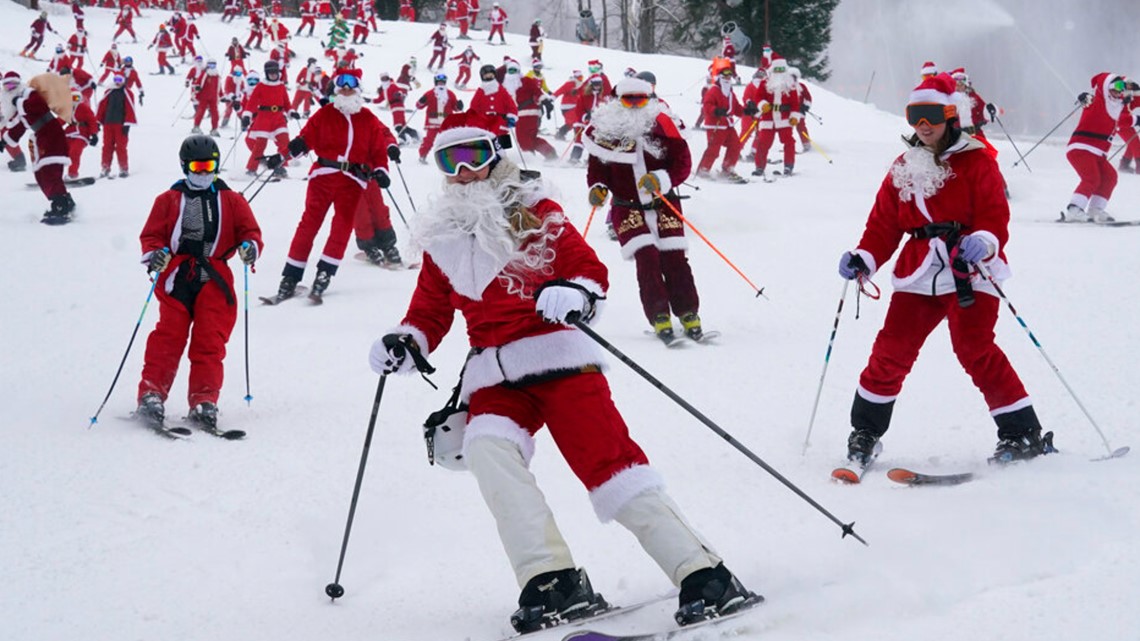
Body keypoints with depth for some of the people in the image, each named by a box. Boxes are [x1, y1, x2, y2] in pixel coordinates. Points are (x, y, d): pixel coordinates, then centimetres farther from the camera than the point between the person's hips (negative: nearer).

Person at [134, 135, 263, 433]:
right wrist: (154, 254, -12)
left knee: (210, 341, -6)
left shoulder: (231, 201, 14)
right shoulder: (169, 200, 13)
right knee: (169, 336, -10)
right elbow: (152, 234, 9)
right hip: (175, 278, -1)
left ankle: (204, 401, -4)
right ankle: (151, 394, -9)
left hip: (215, 280, 1)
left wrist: (250, 246, -14)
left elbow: (250, 230, 9)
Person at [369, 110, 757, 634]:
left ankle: (703, 575, -13)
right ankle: (553, 581, -28)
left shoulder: (534, 213, 6)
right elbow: (430, 311, 24)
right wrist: (405, 343, 3)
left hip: (556, 355, -3)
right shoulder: (441, 237, 18)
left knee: (607, 460, -15)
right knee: (487, 447, -26)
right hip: (493, 375, 4)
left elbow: (588, 267, 1)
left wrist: (577, 293, -22)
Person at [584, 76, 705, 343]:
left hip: (663, 203, 0)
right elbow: (596, 167, 9)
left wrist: (662, 179, -24)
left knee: (674, 259, -4)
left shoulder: (661, 124, -7)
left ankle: (689, 313, 9)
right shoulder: (606, 129, -3)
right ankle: (659, 316, -8)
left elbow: (683, 162, -8)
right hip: (627, 207, 0)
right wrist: (597, 188, -11)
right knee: (646, 258, -14)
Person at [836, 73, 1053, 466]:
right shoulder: (903, 168, 16)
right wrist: (863, 260, -2)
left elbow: (995, 217, -6)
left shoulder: (976, 161, 2)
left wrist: (983, 242, -28)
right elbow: (884, 225, 15)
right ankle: (865, 432, 13)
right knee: (892, 349, -3)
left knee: (975, 349, -16)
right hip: (920, 274, 5)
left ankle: (1024, 435, -8)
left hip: (971, 272, -4)